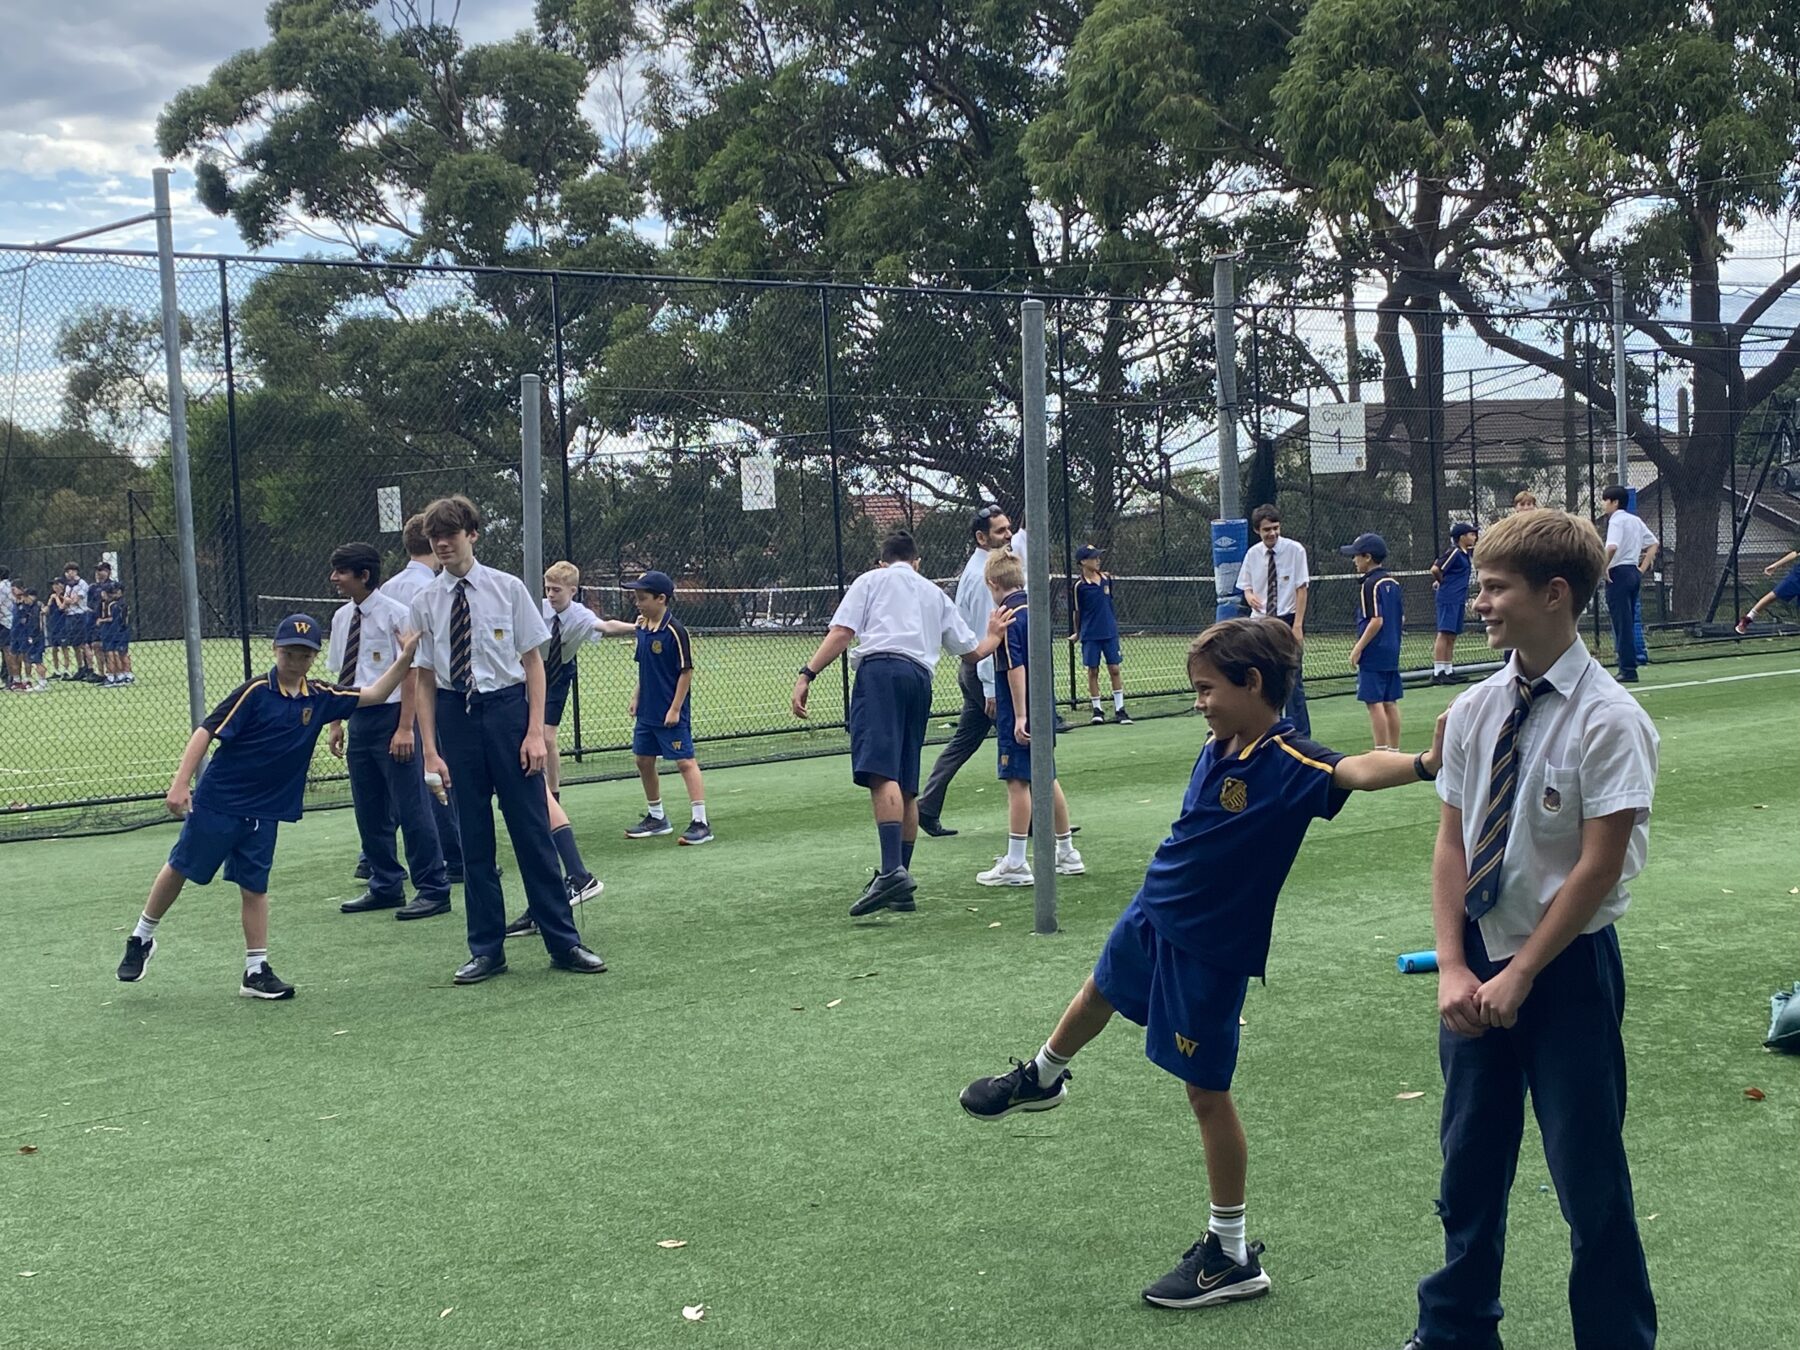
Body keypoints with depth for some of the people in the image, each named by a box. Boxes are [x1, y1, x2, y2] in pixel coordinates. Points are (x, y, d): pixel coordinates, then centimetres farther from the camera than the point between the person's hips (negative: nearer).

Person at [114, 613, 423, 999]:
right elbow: (206, 732, -17)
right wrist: (180, 784, -24)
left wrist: (404, 658, -10)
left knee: (254, 886, 7)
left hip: (263, 812, 4)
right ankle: (141, 939, 29)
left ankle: (256, 971, 12)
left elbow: (374, 695, 3)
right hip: (216, 801, -4)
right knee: (179, 869, 10)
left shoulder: (319, 697, 1)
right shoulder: (255, 692, -15)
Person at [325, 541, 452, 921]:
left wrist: (405, 728, -17)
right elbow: (340, 676, 16)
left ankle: (433, 890, 5)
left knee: (411, 808, -3)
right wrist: (336, 724, 12)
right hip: (359, 719, 7)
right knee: (369, 811, 13)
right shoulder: (342, 618, 10)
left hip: (391, 717, -7)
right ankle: (385, 887, 26)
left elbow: (410, 673, -13)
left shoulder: (395, 614, -12)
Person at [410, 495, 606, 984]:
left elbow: (533, 661, 0)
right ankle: (486, 950, 19)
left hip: (507, 709, -2)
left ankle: (563, 943, 13)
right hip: (456, 717, 2)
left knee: (533, 830, 2)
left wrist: (535, 732, -7)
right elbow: (423, 680, 4)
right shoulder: (425, 602, 2)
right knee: (473, 838, 8)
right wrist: (431, 750, -1)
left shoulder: (507, 589, -2)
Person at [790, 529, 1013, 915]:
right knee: (905, 786, 11)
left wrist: (807, 674, -3)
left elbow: (841, 633, 3)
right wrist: (995, 635, 54)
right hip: (920, 678, 6)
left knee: (881, 773, -20)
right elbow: (973, 652, 33)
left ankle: (892, 871, -37)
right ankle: (901, 888, 15)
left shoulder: (870, 580, 19)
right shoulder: (936, 594, 30)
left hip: (880, 668, -5)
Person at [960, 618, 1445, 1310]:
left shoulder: (1289, 762, -27)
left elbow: (1358, 769, -47)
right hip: (1153, 915, 8)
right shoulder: (1216, 747, -5)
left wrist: (1424, 762, -64)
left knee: (1207, 1093, 1)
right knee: (1096, 997, 33)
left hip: (1210, 948, -8)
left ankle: (1233, 1255, 16)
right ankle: (1042, 1077, 66)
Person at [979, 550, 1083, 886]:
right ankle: (1067, 854, 23)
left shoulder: (1008, 616, -14)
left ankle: (1015, 864, -4)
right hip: (1043, 709, 8)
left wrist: (1019, 716, -21)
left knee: (1017, 782, -6)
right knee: (1046, 779, 16)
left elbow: (1015, 668, -20)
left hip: (1018, 715, -8)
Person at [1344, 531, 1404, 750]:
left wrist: (1358, 649, -16)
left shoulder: (1370, 585, -14)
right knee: (1390, 703, 12)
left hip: (1373, 653, -9)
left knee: (1375, 702, -6)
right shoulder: (1393, 583, 11)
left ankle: (1381, 751, -7)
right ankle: (1394, 751, 16)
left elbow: (1376, 620, -20)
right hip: (1392, 652, 9)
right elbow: (1401, 616, 15)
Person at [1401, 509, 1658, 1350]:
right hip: (1478, 963, 5)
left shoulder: (1609, 720, -16)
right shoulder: (1474, 710, 0)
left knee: (1589, 1179, 5)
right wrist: (1453, 968, -6)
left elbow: (1597, 869, -16)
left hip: (1566, 966, -5)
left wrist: (1518, 978, -14)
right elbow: (1451, 845, 3)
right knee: (1469, 1164, 17)